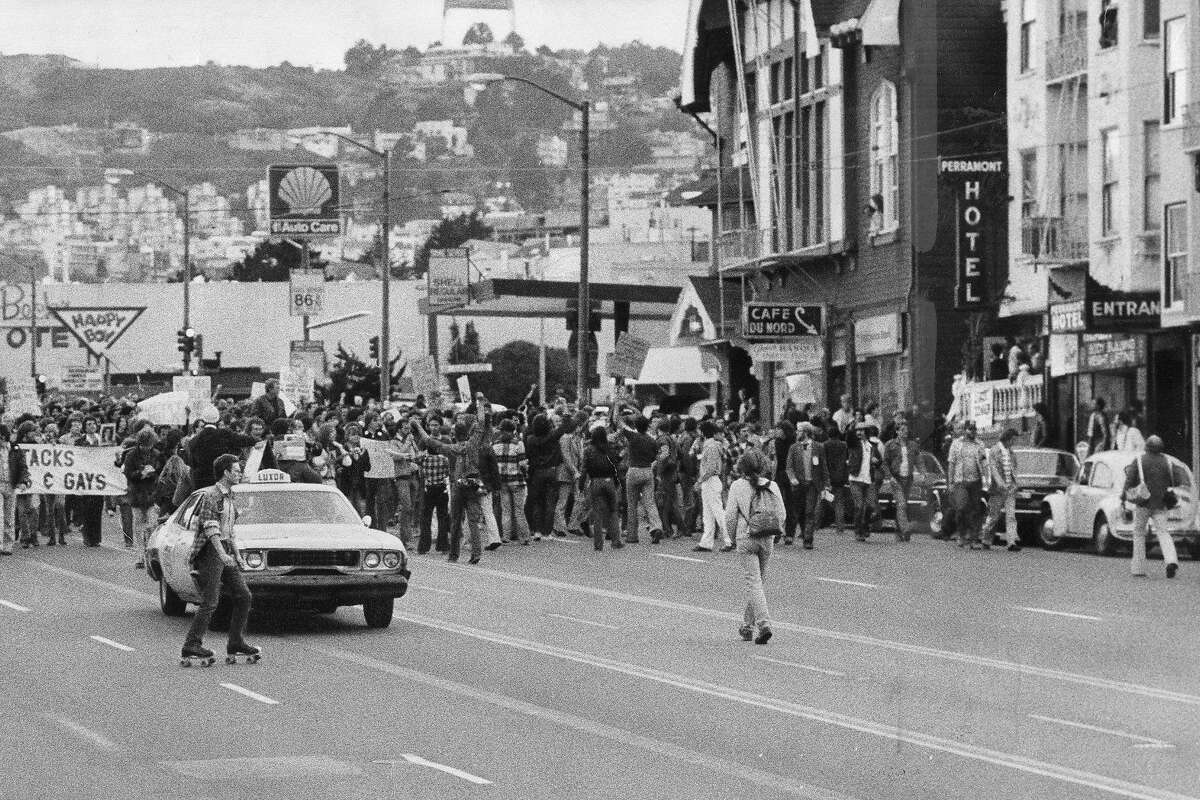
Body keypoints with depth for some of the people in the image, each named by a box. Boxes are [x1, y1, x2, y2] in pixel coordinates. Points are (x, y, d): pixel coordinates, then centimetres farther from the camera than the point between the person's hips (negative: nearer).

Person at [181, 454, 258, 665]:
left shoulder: (228, 497, 16)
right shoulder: (211, 495, -12)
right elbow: (211, 528, -21)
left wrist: (236, 553, 18)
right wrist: (222, 554, -30)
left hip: (225, 553, 9)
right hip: (210, 552, -9)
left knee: (243, 597, 6)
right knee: (210, 602, -12)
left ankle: (236, 642, 12)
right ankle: (191, 645, -9)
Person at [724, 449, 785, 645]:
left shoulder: (738, 486, -6)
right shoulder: (772, 486, 2)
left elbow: (730, 516, -6)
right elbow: (782, 514, 2)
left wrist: (732, 533, 11)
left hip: (746, 539, -4)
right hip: (768, 540, 4)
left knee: (753, 582, -4)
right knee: (758, 580, 16)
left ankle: (764, 623, -20)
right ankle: (748, 625, 26)